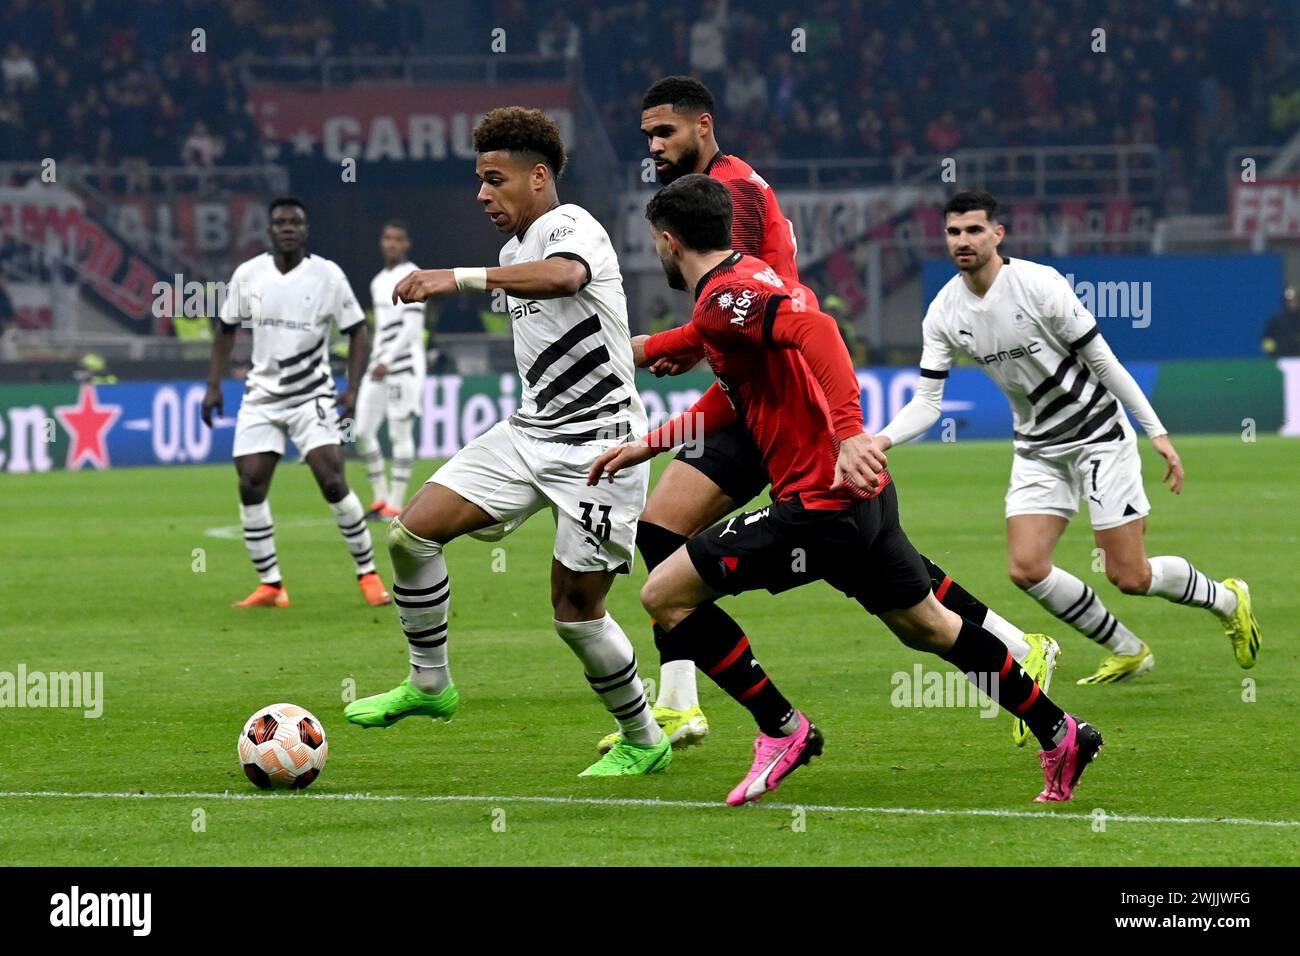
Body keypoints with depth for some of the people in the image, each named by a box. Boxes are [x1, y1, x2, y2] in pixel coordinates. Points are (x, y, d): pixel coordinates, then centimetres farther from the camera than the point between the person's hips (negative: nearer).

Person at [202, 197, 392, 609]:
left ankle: (368, 574, -3)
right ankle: (270, 586, 5)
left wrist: (352, 388, -12)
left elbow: (357, 332, -2)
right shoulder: (248, 274, 0)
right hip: (262, 395, 3)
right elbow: (227, 329, 13)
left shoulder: (327, 276, -7)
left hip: (312, 395, -3)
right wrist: (213, 385, 7)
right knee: (250, 486, -6)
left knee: (332, 480, -16)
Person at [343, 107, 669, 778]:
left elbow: (564, 276, -40)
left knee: (576, 609, -6)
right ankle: (429, 684, 10)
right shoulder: (515, 254, 15)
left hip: (598, 442, -8)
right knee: (412, 531, -5)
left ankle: (644, 743, 14)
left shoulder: (571, 226, -14)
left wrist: (459, 279, -48)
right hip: (530, 431, 9)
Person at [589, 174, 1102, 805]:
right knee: (924, 624, 23)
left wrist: (848, 433, -40)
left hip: (819, 504, -10)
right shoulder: (746, 277, 15)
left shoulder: (722, 297, -15)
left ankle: (782, 729, 3)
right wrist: (648, 445, 29)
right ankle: (1060, 735, 29)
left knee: (665, 594, -3)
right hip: (862, 492, 10)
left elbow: (815, 328, -33)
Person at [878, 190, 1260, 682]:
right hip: (1038, 449, 5)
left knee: (1130, 577, -8)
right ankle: (1127, 652, 11)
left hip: (1099, 435, -5)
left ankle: (1227, 600, 23)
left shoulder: (1038, 283, -19)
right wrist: (882, 440, -23)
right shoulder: (943, 313, -5)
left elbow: (1103, 361, -13)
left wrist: (1157, 432, -11)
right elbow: (927, 401, -3)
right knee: (1027, 568, -10)